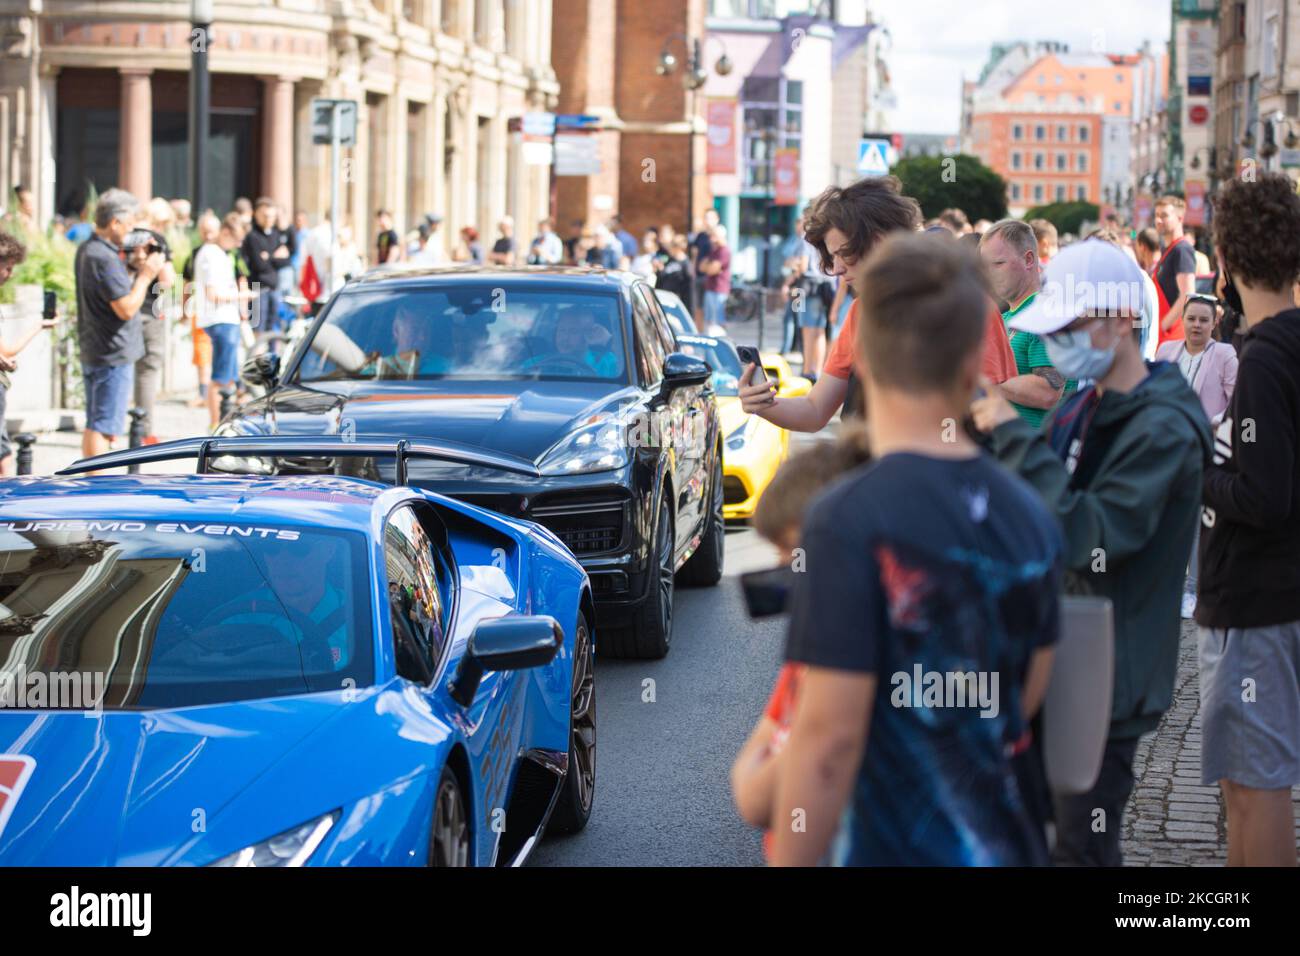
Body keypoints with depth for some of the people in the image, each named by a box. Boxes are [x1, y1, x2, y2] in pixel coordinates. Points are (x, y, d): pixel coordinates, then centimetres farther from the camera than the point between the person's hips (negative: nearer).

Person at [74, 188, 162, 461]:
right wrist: (145, 275, -12)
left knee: (94, 425, 16)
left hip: (92, 353, 10)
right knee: (104, 428, -6)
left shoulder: (86, 250, 11)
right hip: (114, 355, -10)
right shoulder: (105, 259, -21)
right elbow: (127, 308, -23)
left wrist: (137, 270, 5)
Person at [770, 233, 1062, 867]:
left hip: (894, 849, -6)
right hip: (1006, 844, 6)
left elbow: (829, 738, -19)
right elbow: (1027, 697, 12)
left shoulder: (850, 518, -17)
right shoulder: (1029, 515, 2)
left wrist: (790, 860, -11)